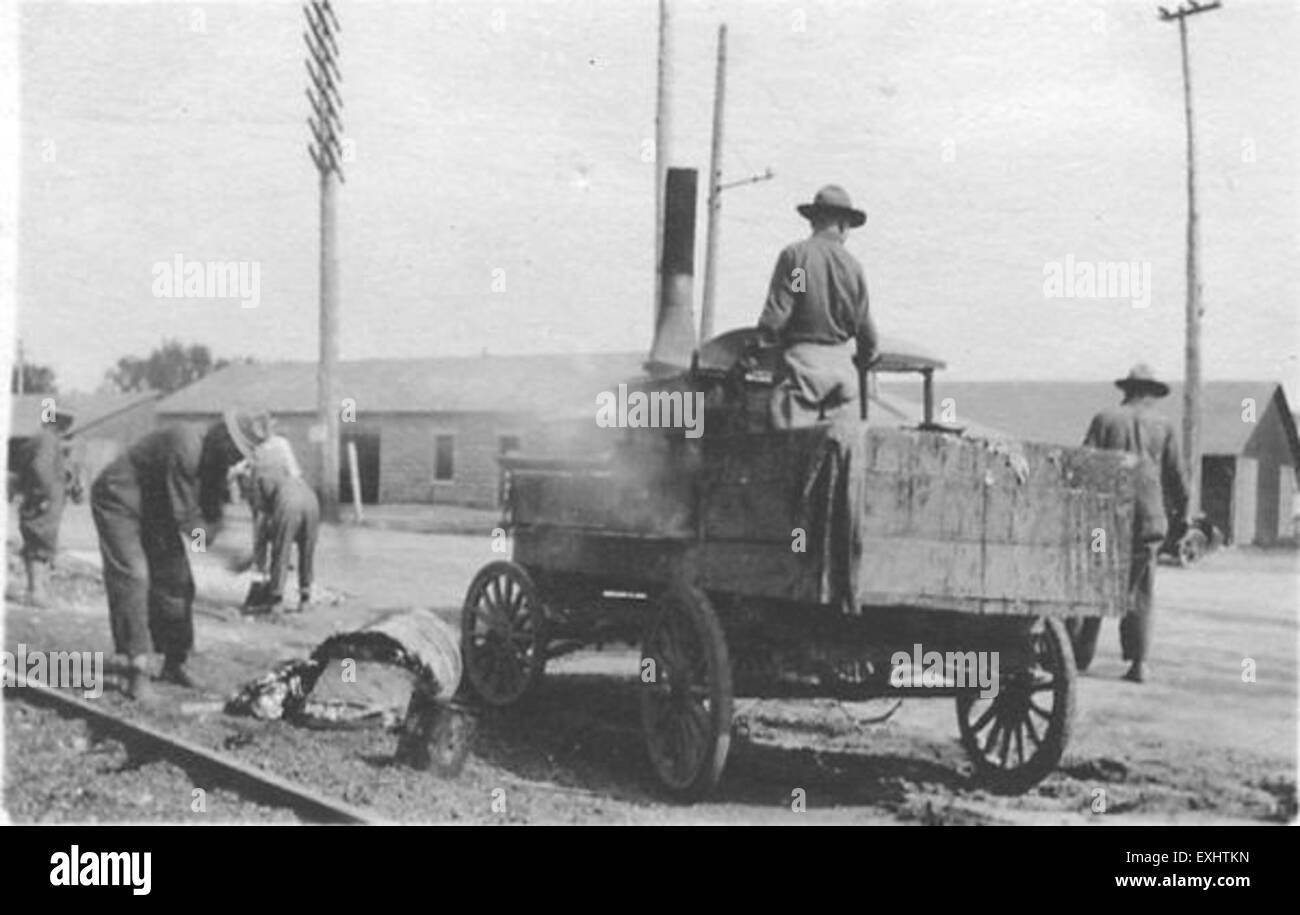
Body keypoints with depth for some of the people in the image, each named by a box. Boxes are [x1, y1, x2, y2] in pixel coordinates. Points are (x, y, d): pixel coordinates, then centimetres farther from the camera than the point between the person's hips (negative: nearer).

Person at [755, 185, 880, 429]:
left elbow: (774, 316, -11)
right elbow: (865, 328, 10)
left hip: (802, 363, -4)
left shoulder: (795, 254, -6)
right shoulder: (853, 265, 6)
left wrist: (766, 338, 11)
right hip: (842, 365, 4)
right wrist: (865, 359, 30)